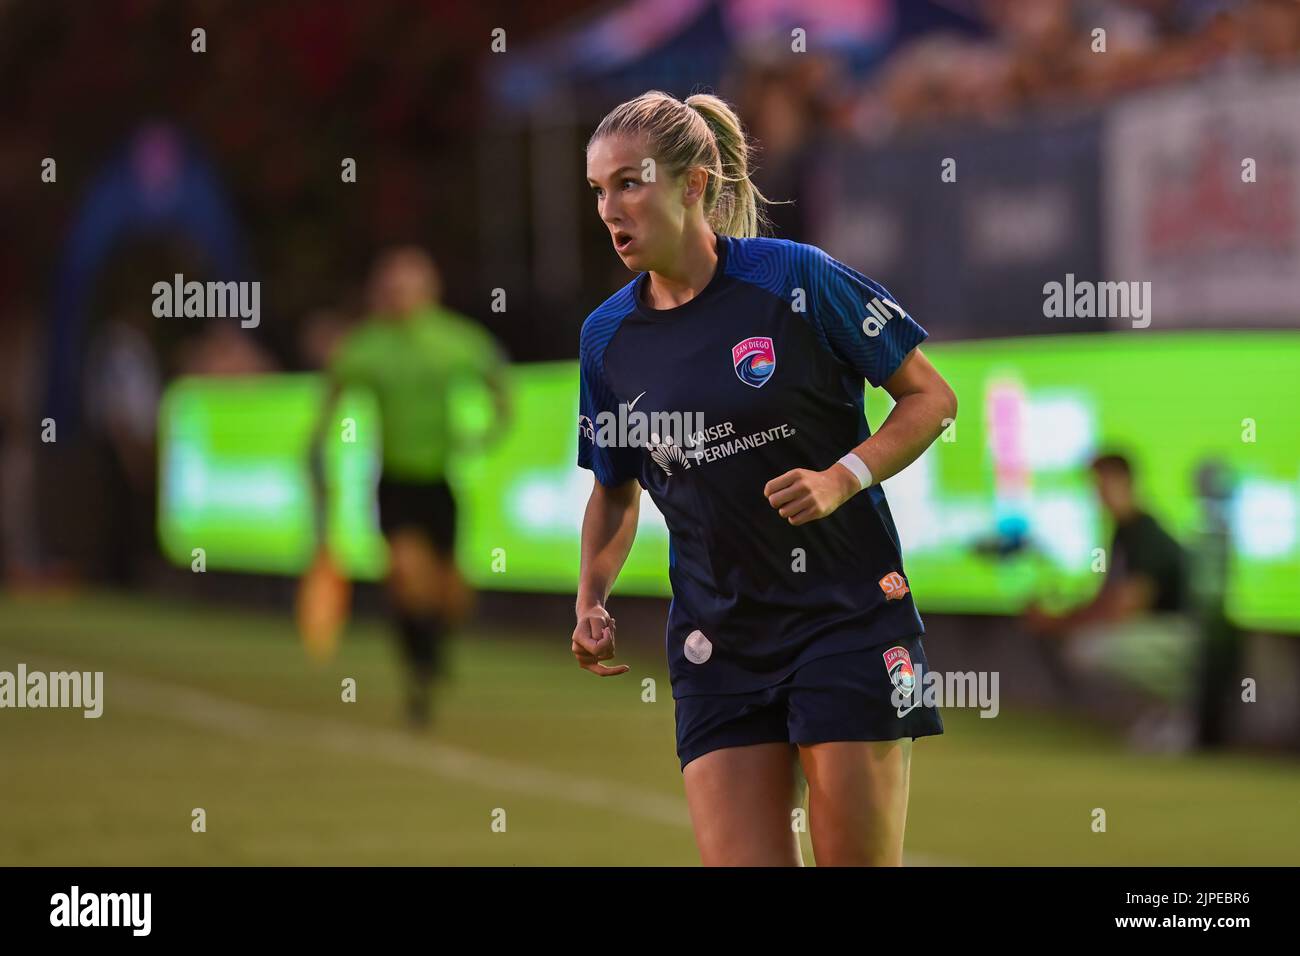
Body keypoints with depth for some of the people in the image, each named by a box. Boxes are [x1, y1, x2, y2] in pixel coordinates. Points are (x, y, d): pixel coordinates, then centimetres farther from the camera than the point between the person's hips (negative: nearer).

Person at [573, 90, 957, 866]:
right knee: (739, 860, -5)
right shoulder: (608, 336, 5)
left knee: (859, 859, -6)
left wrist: (841, 479, -18)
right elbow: (615, 489, 19)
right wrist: (592, 598, 1)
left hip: (849, 618, -4)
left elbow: (933, 398, -2)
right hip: (716, 644, 4)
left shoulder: (795, 280, -8)